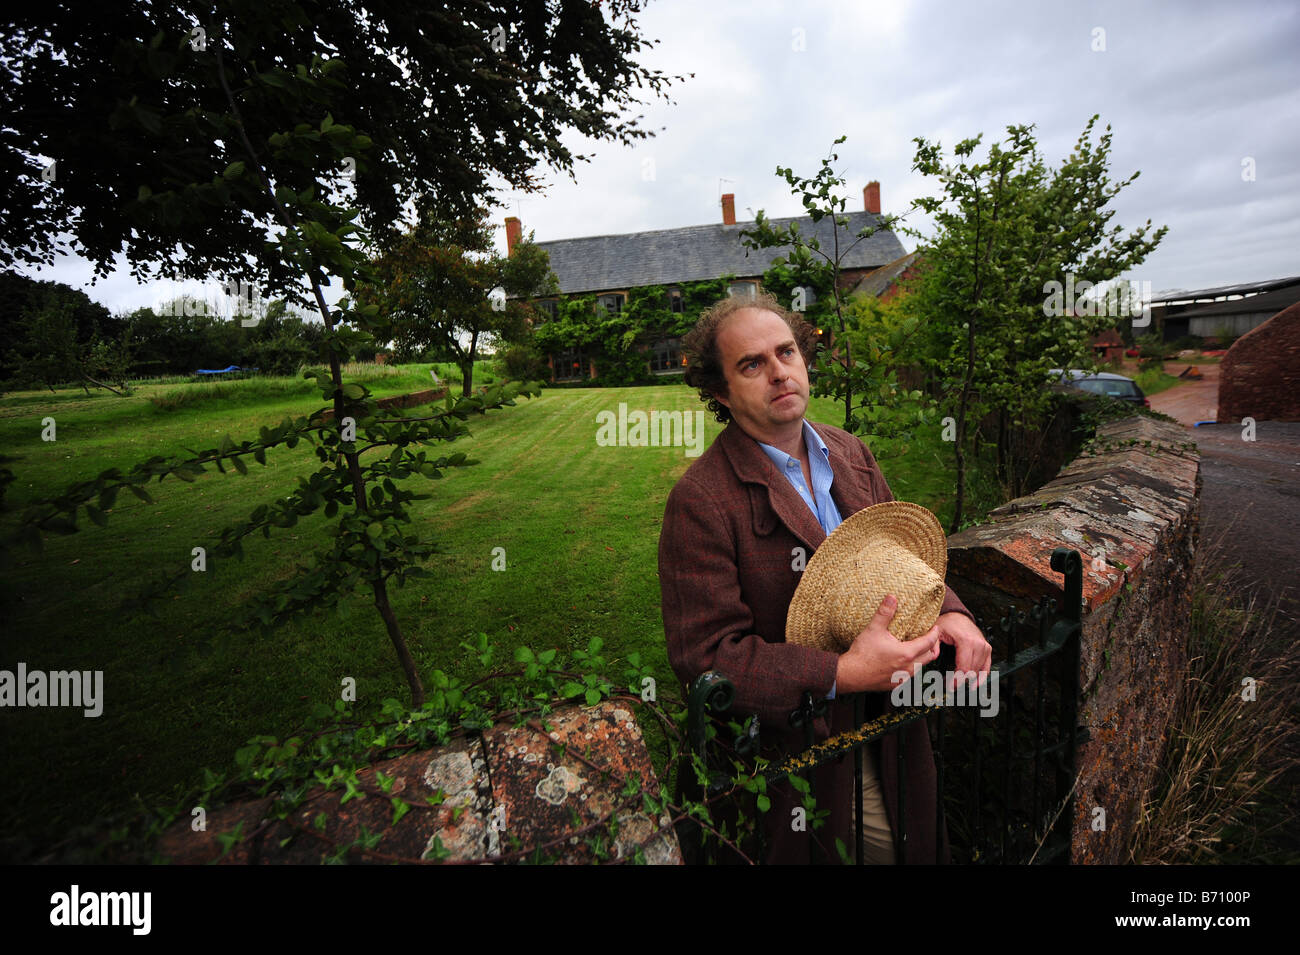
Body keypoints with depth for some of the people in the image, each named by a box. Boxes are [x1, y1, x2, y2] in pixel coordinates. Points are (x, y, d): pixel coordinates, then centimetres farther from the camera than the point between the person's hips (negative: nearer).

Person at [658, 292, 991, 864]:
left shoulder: (851, 454, 2)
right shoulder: (699, 501, -23)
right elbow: (705, 656, -24)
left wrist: (948, 611, -9)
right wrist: (842, 676, -29)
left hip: (889, 728, 7)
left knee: (912, 844, 25)